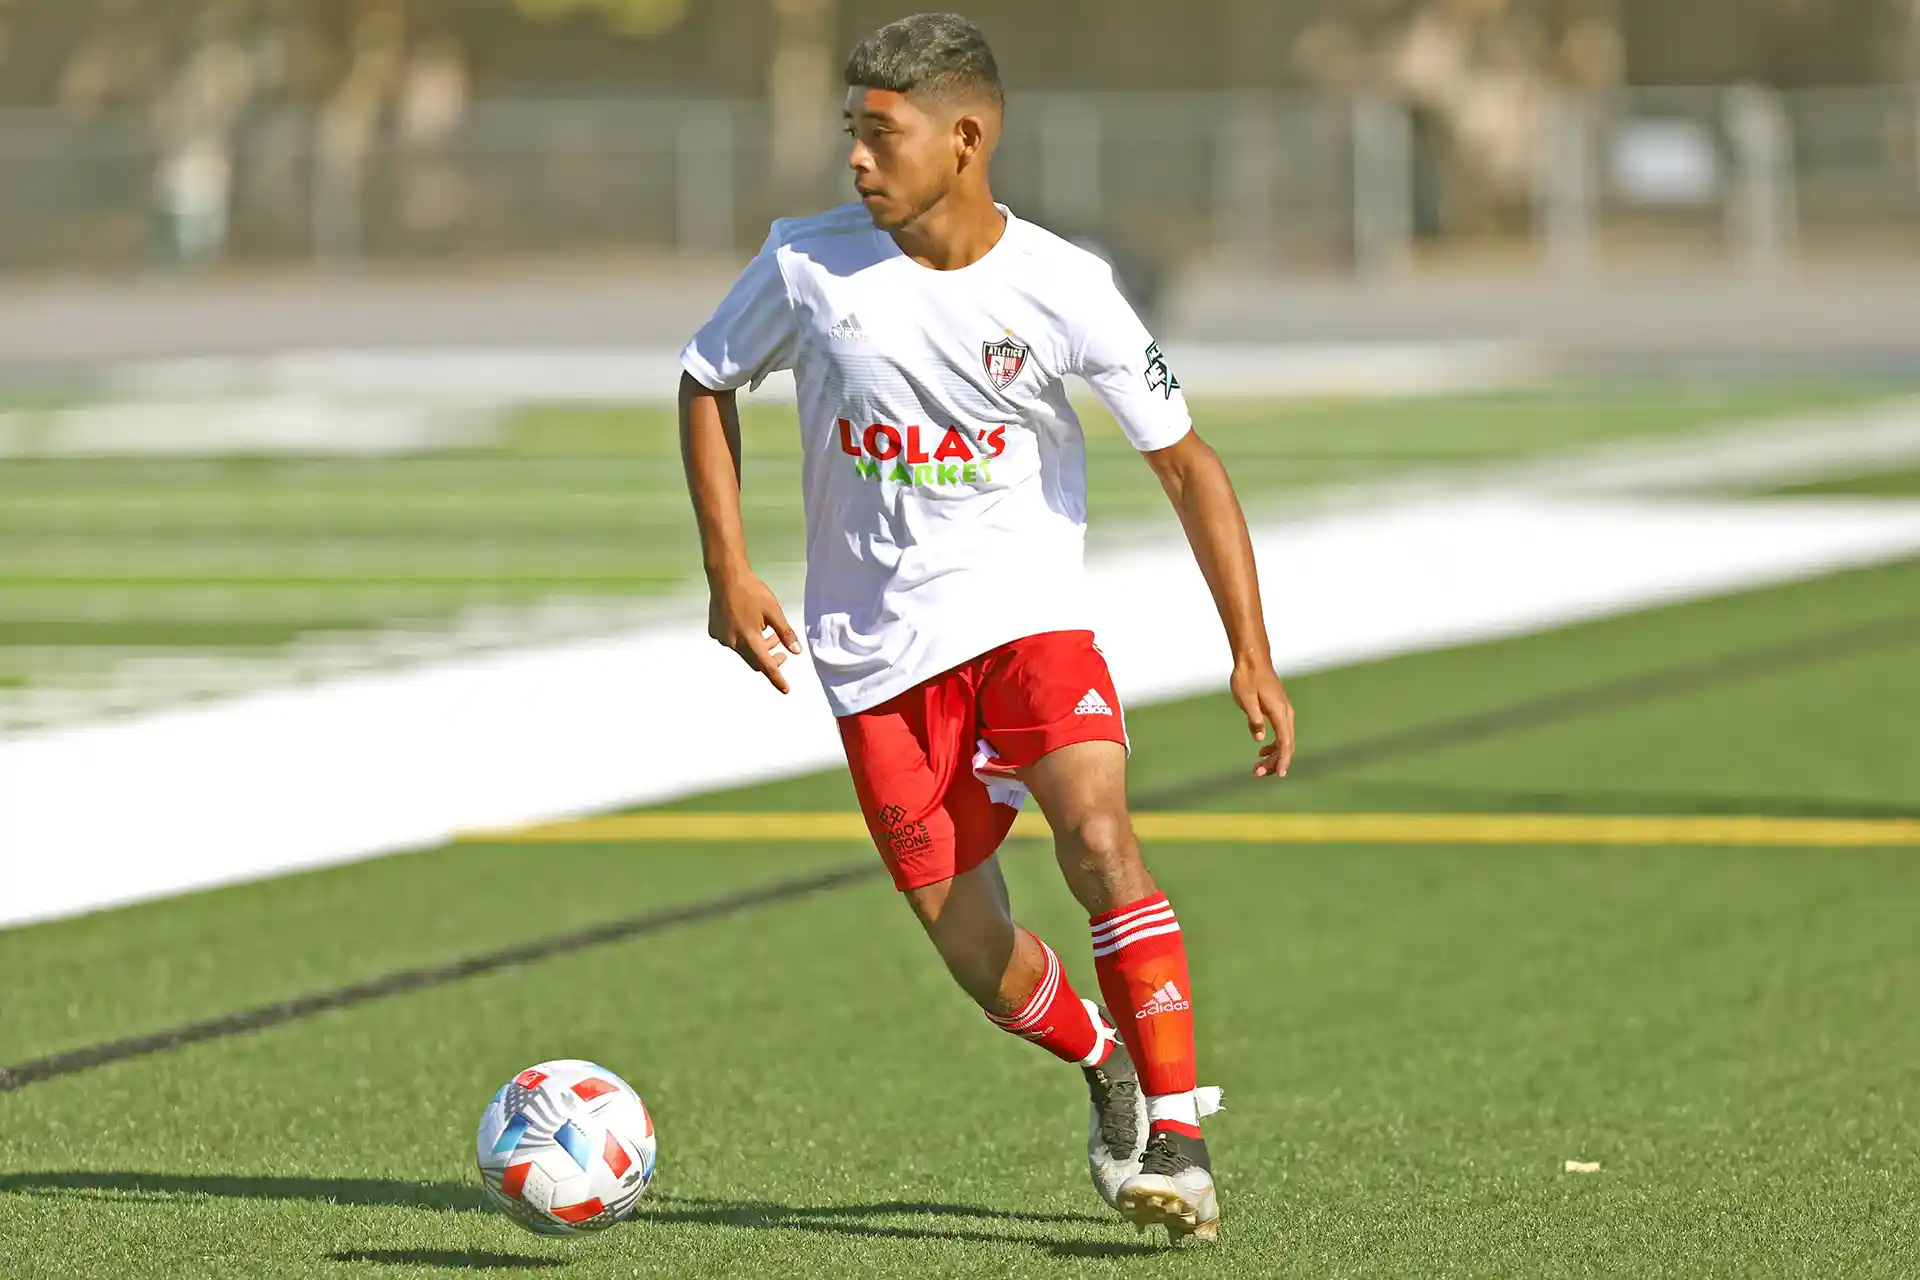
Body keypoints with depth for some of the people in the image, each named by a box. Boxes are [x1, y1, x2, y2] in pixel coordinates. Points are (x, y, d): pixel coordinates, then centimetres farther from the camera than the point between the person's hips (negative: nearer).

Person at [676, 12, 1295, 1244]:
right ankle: (1107, 1066, 32)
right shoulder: (808, 263, -7)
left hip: (1028, 609, -2)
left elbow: (1186, 460, -3)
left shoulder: (1063, 288, -11)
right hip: (877, 645, 2)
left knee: (1098, 834, -26)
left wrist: (1253, 656, -8)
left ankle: (1177, 1136, -21)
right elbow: (708, 383, 10)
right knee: (972, 947, 1)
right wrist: (729, 569, -1)